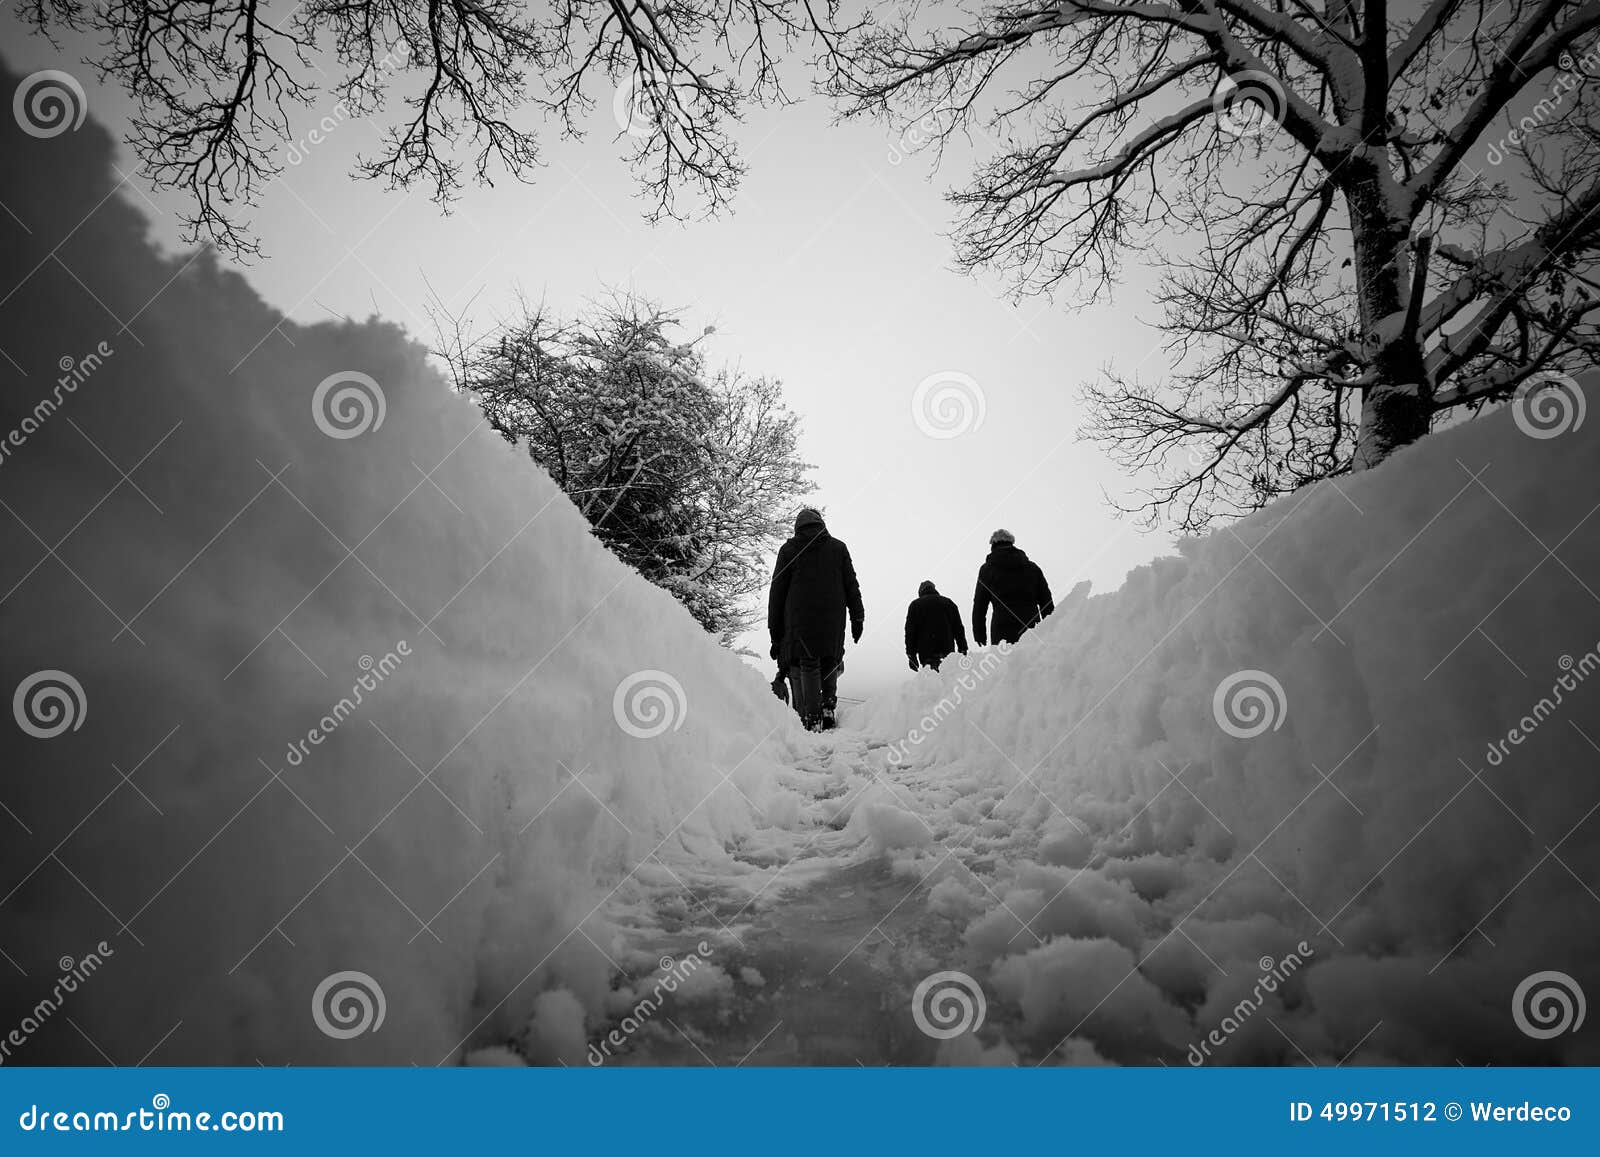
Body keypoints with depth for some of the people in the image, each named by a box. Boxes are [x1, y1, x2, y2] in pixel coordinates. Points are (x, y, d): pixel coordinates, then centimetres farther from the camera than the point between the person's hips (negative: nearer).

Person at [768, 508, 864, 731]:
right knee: (830, 663, 15)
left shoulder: (789, 550, 8)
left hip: (799, 621, -2)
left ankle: (811, 719, -12)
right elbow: (852, 586, 9)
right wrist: (857, 618, 11)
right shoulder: (838, 548, 13)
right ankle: (828, 707, 2)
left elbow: (777, 593, 7)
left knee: (804, 665, -3)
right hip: (833, 621, 2)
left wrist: (775, 632, 10)